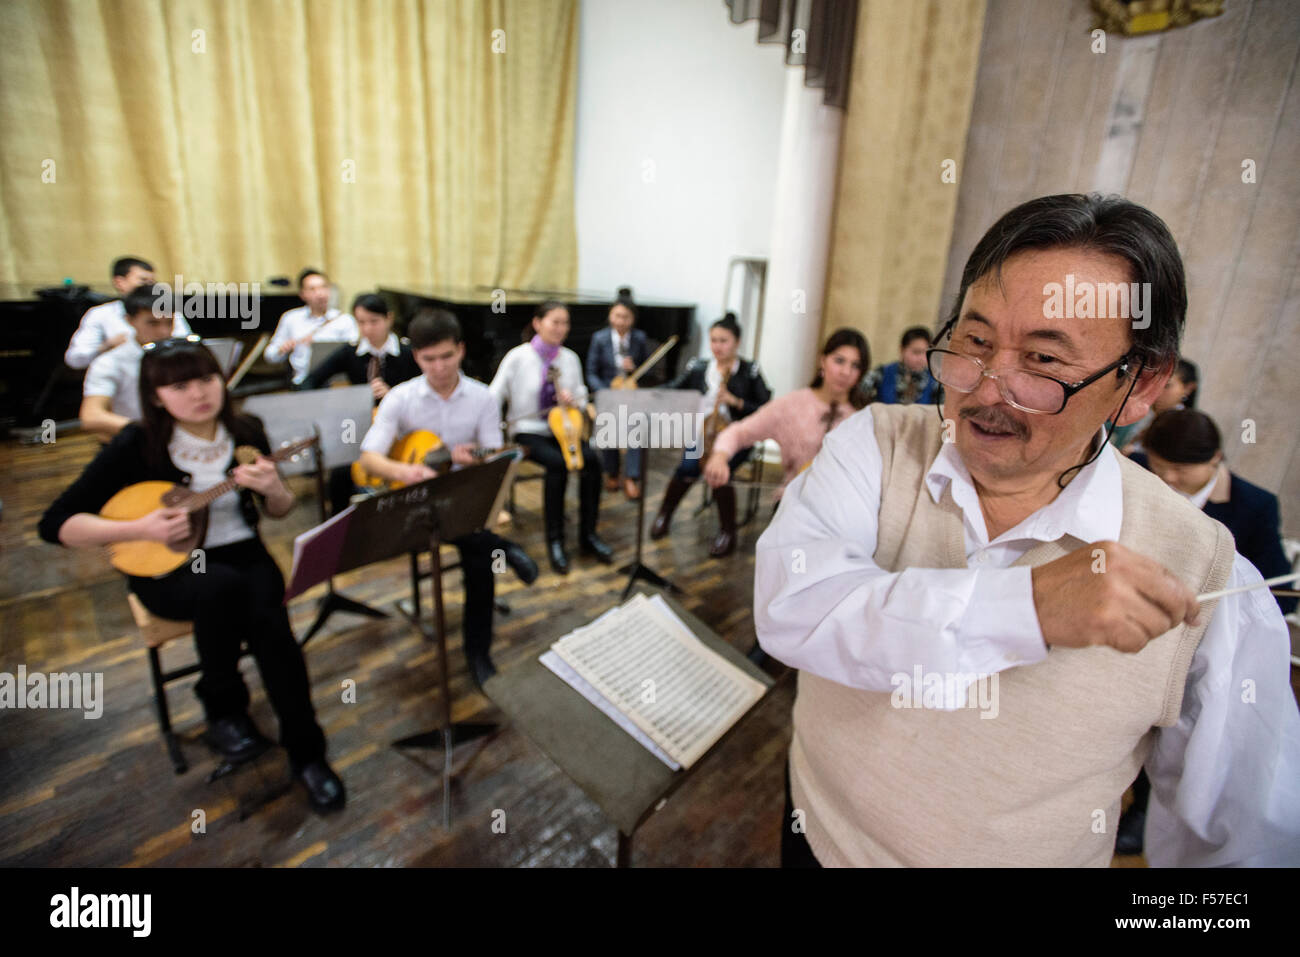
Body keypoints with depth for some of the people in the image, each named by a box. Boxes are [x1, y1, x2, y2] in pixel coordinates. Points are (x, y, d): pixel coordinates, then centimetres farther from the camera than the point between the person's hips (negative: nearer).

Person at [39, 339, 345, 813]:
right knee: (222, 585, -37)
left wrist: (272, 488, -18)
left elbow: (279, 511, 5)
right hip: (165, 567, -2)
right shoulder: (136, 446, -12)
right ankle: (222, 706, -9)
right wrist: (138, 529, -24)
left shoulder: (246, 431, -4)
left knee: (268, 621, -29)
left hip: (242, 553, 2)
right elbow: (56, 523, -9)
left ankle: (306, 752, -12)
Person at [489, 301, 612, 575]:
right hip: (529, 431, -4)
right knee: (558, 464, -34)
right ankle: (554, 540, -17)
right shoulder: (518, 357, -6)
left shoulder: (570, 358, 6)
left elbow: (582, 398, 15)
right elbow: (494, 396, -5)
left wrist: (573, 400, -10)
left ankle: (588, 534, -10)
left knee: (592, 461, -26)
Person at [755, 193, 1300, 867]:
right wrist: (1028, 606, -37)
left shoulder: (1205, 581, -19)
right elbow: (787, 607, -32)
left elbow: (1240, 833, -9)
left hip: (1029, 856, -1)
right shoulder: (874, 444, -18)